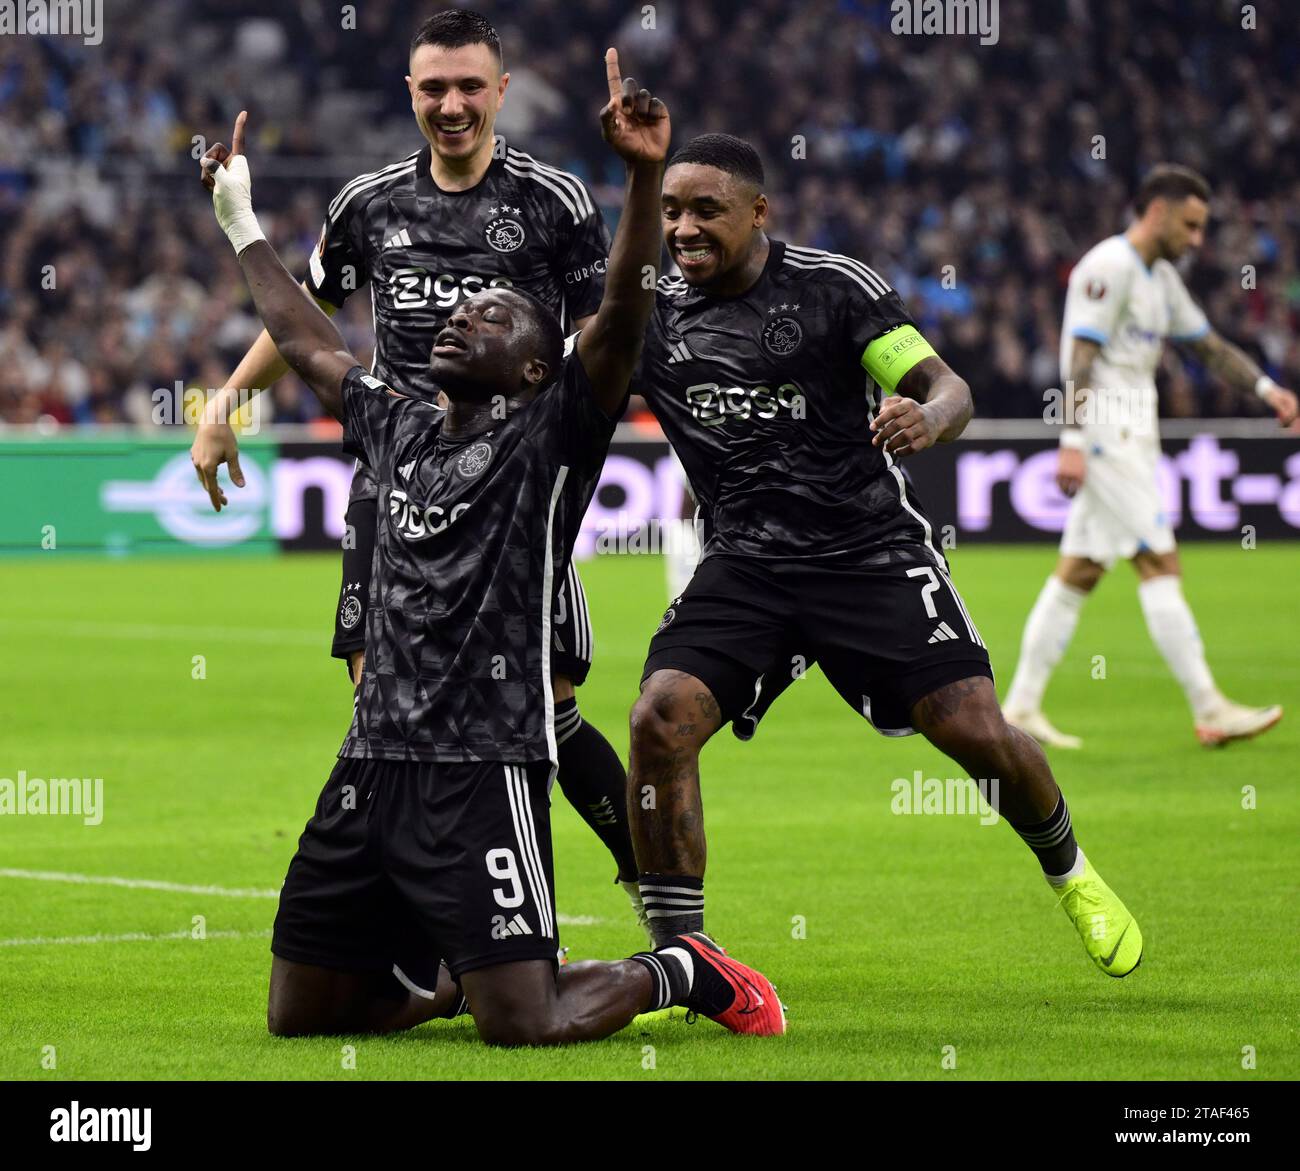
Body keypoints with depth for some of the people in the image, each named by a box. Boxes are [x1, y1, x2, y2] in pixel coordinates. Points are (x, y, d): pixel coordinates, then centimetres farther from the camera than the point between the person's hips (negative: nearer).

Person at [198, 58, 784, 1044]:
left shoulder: (550, 435, -1)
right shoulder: (400, 430, 17)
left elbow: (623, 320, -17)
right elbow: (310, 345, 34)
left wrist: (645, 176, -30)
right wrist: (241, 223, 41)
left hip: (483, 770, -7)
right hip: (374, 765, 7)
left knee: (524, 1028, -14)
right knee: (300, 1017, 7)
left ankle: (681, 973, 15)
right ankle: (452, 976, 32)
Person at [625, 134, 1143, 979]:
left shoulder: (834, 288, -5)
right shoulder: (653, 317, 4)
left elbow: (949, 388, -9)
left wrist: (926, 419, -32)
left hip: (872, 551, -3)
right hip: (745, 563, 3)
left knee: (978, 733, -10)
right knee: (661, 719, -19)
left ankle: (1070, 871, 23)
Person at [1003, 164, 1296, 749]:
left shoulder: (1161, 278, 18)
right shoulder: (1109, 267, -12)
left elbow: (1210, 346, 22)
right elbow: (1081, 356, -18)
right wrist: (1072, 441, -24)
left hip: (1131, 436, 10)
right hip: (1104, 432, -10)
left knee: (1079, 570, 8)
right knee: (1159, 563, -10)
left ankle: (1021, 706, 10)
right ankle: (1208, 710, -11)